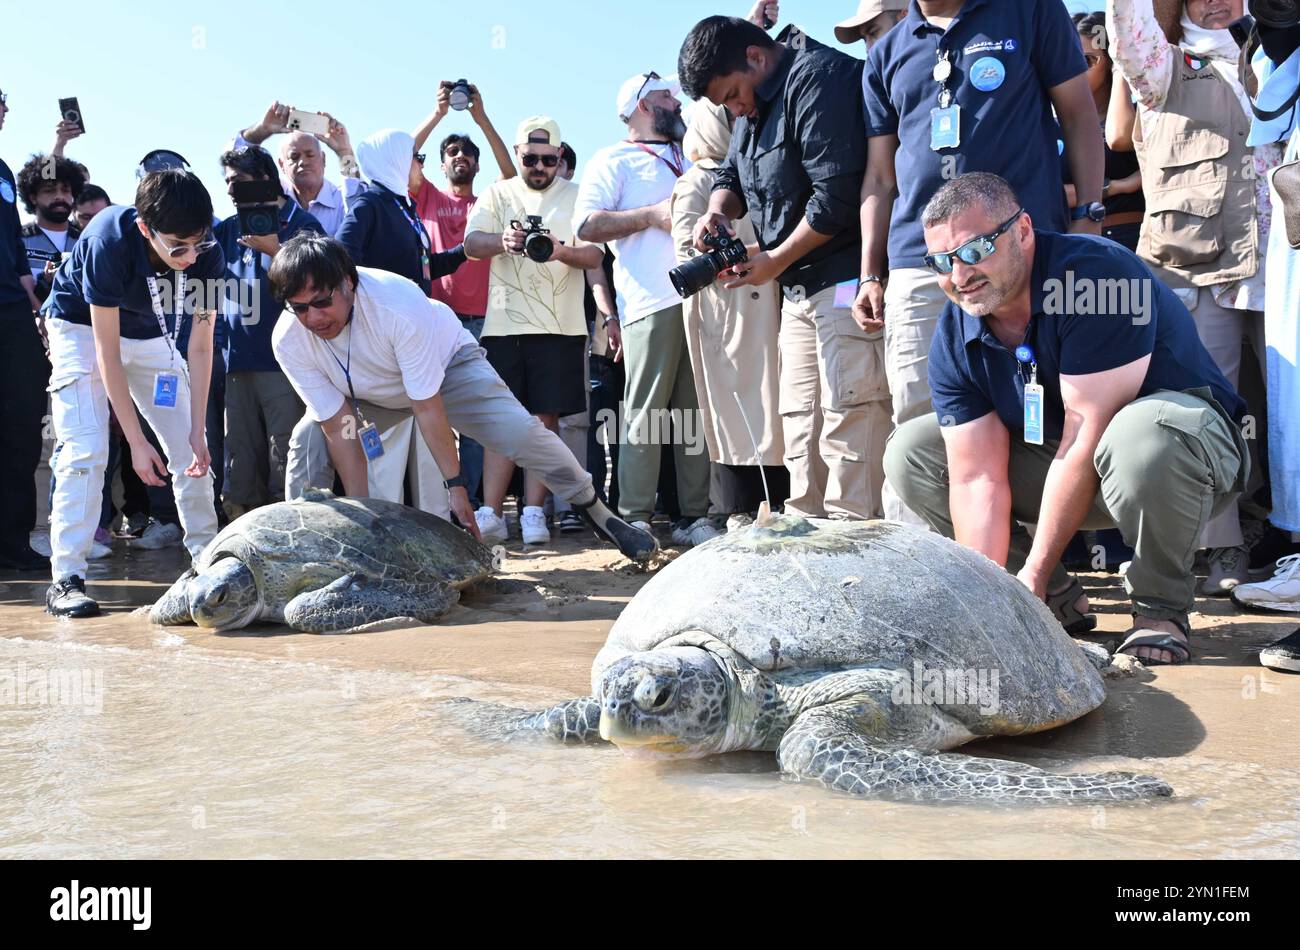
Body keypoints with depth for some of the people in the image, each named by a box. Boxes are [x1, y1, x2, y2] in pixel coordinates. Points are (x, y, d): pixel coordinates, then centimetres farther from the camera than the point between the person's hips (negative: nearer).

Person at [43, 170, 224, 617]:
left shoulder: (207, 255, -24)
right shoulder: (108, 241, -36)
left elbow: (200, 348, -14)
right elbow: (107, 355, -30)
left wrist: (198, 431, -17)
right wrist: (136, 442, -29)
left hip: (149, 335, 5)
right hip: (81, 327, -4)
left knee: (192, 451, 0)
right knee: (85, 451, -18)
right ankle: (66, 579, -16)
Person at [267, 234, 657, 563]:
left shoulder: (398, 304, -40)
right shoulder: (288, 341, -28)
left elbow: (427, 408, -35)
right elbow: (338, 430, -23)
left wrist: (456, 485, -28)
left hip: (446, 362, -4)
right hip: (370, 394, 4)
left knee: (520, 431, -19)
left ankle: (595, 509, 1)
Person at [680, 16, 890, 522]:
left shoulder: (817, 79, -15)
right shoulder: (757, 102, 15)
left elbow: (838, 196, -22)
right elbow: (733, 175, 25)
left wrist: (774, 261, -11)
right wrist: (718, 211, 1)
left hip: (844, 279, -10)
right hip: (798, 288, 10)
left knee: (847, 421, -12)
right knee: (800, 421, 11)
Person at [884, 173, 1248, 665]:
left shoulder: (1096, 275, -28)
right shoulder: (954, 340, -9)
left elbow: (1087, 438, -30)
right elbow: (976, 479, -14)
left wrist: (1033, 574, -27)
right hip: (1055, 467, 6)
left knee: (1141, 433, -42)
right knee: (909, 452, -5)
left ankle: (1161, 606, -13)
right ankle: (1059, 602, 3)